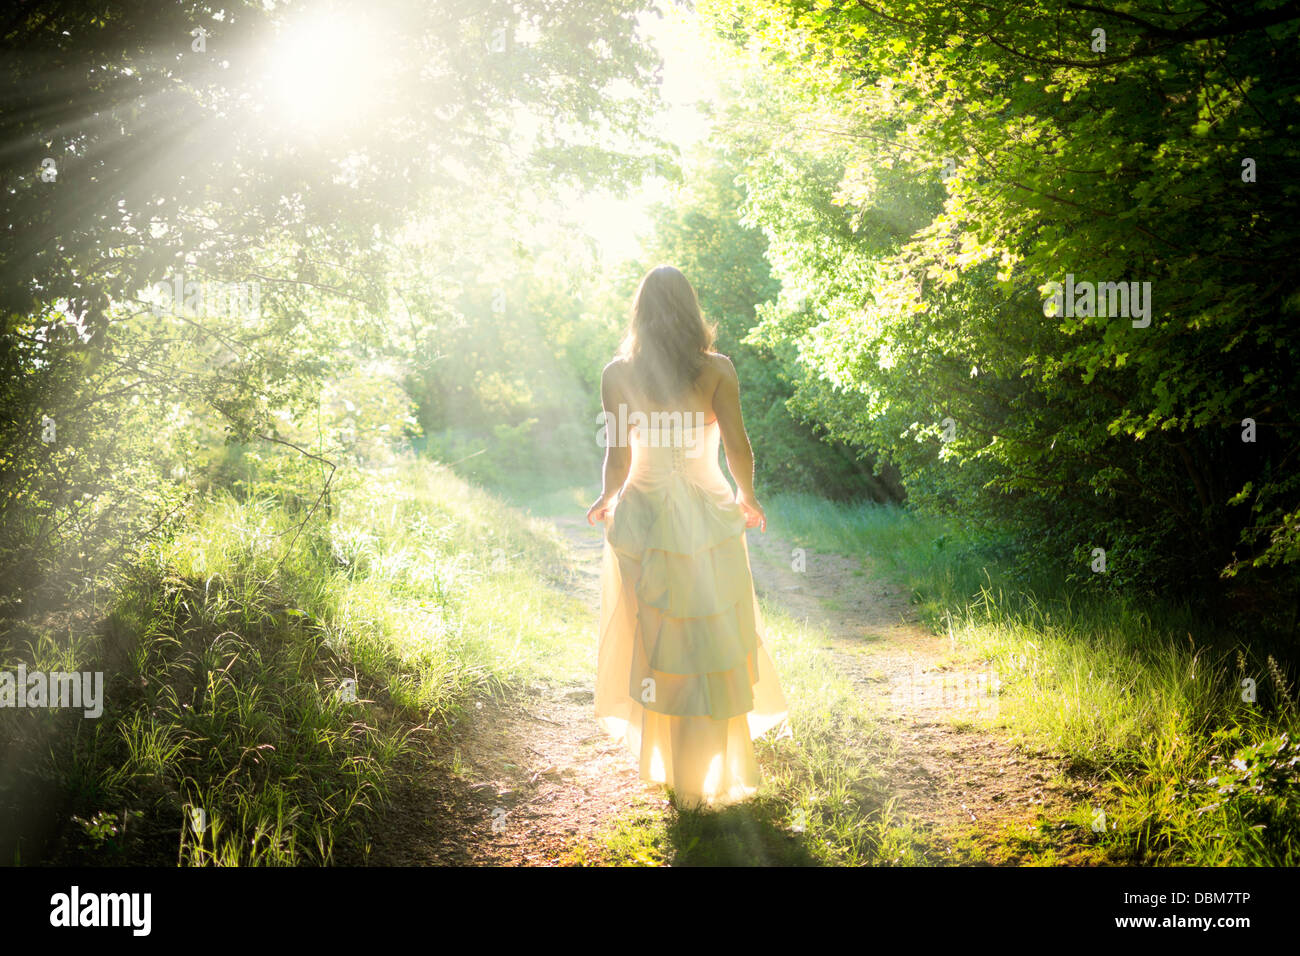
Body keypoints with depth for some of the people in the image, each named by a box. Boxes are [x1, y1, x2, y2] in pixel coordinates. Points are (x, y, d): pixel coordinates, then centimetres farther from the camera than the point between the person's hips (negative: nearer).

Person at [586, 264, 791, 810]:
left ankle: (674, 772, 26)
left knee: (655, 645, 15)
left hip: (643, 517, 2)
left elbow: (617, 455, -2)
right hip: (707, 519, -1)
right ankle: (707, 775, 16)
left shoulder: (618, 374, -3)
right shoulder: (716, 370, -6)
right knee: (713, 649, 10)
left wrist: (609, 499, 18)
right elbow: (738, 447, -6)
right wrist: (746, 498, 12)